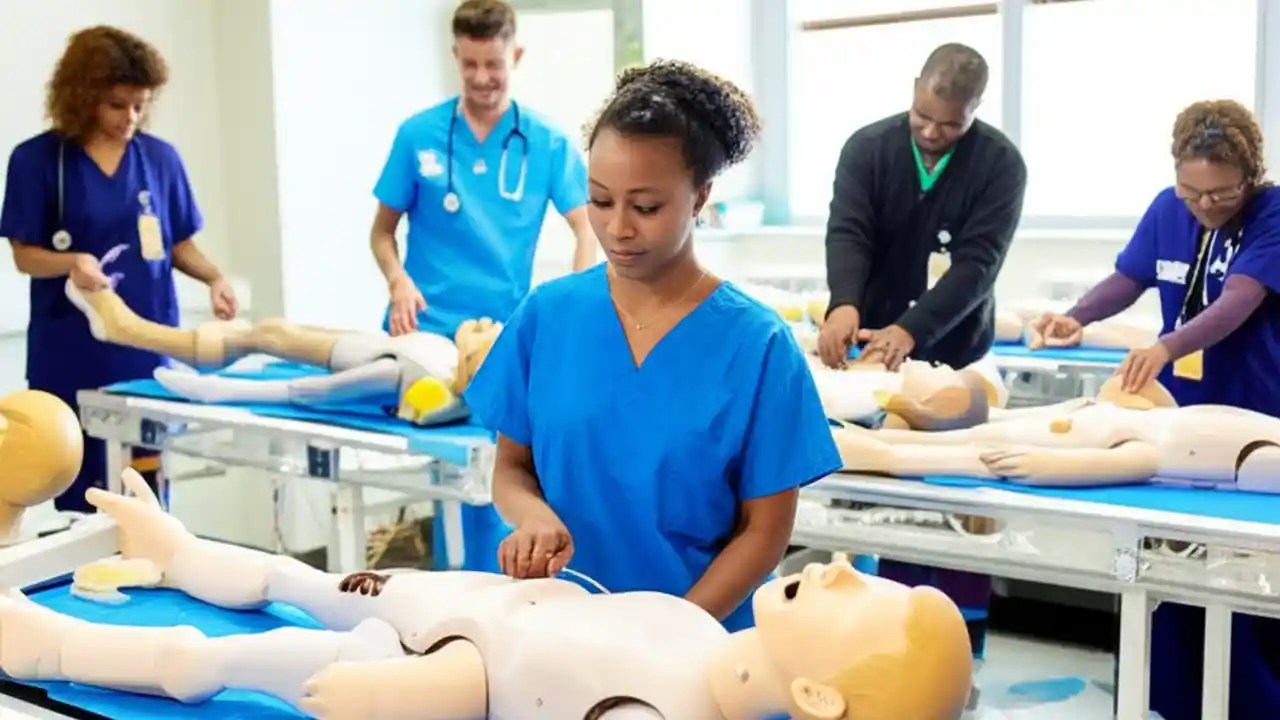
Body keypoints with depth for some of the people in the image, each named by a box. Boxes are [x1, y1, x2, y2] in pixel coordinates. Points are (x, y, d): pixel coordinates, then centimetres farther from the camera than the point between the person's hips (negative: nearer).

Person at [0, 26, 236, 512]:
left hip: (149, 349, 2)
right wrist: (72, 262, -23)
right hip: (73, 358, -2)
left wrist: (213, 277, -9)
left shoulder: (160, 157, 5)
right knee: (81, 493, 2)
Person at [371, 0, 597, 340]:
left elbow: (588, 230, -3)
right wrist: (398, 281, -13)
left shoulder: (548, 143, 0)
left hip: (504, 328, 0)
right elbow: (383, 231, 6)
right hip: (423, 325, 0)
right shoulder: (418, 135, 0)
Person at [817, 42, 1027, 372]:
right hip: (870, 343, 1)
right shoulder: (866, 147, -6)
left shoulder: (1001, 163, -11)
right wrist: (844, 304, -37)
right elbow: (847, 234, -16)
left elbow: (978, 262, -19)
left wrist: (911, 331, -33)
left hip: (956, 354, -1)